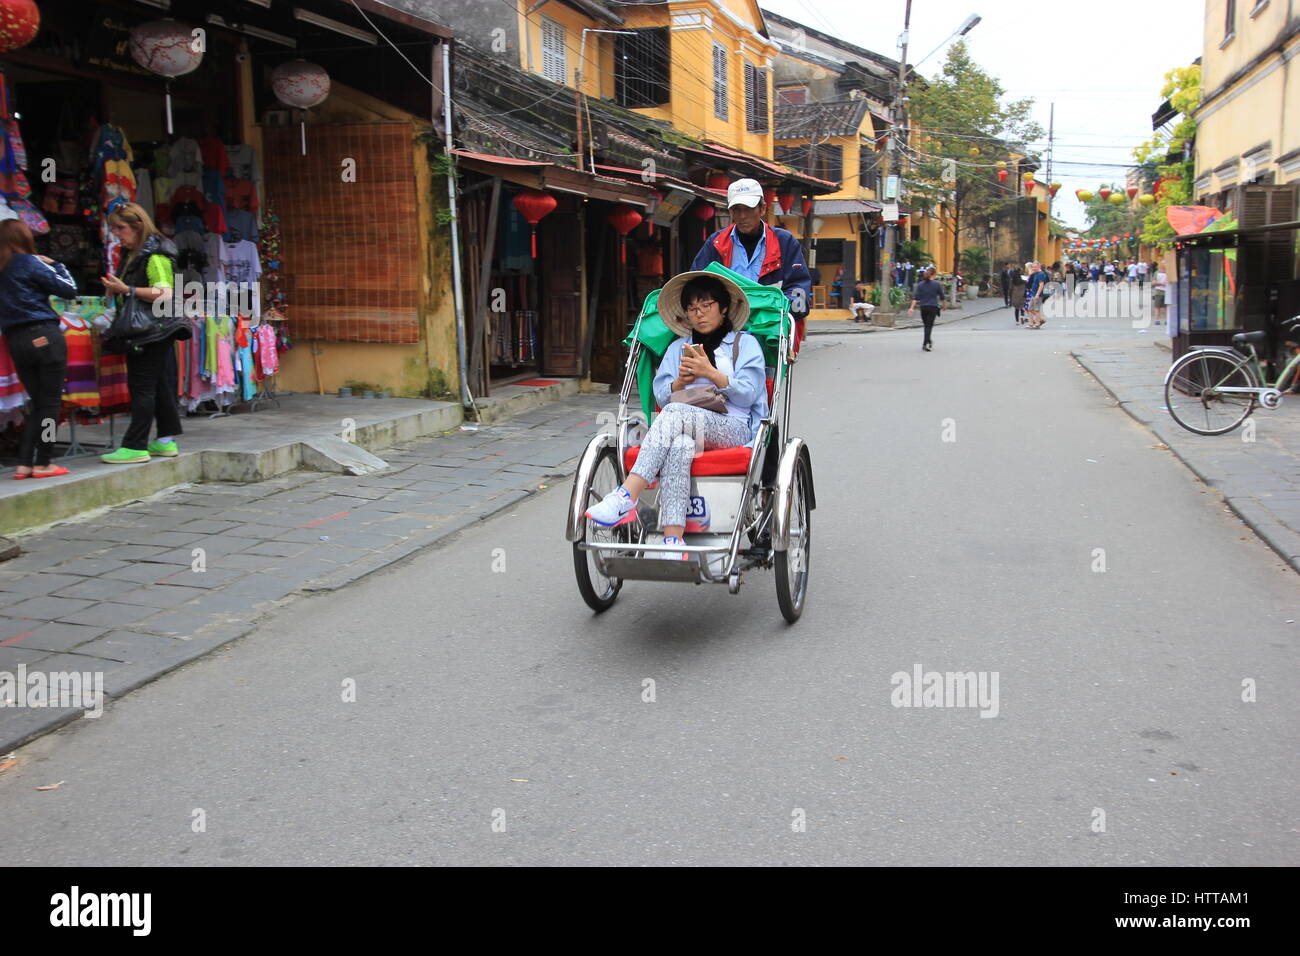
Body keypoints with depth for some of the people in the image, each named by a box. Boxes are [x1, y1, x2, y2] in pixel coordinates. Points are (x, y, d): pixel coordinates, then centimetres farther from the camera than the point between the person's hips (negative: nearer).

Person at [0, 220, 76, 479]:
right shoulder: (30, 263, -5)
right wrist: (54, 264, 10)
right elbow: (69, 289, -5)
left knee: (38, 402, 14)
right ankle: (42, 464, 3)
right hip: (45, 337, -6)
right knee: (51, 402, 2)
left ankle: (24, 463, 9)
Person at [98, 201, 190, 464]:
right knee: (160, 386, 11)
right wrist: (118, 291, 13)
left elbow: (165, 294, -23)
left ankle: (135, 446, -4)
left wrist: (127, 290, -23)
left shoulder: (155, 255, -13)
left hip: (152, 331, -10)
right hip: (141, 331, 10)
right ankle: (166, 441, 17)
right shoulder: (134, 254, 16)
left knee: (142, 386, -7)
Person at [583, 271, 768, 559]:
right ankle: (673, 543, -49)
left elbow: (748, 394, 2)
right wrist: (681, 381, -4)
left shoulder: (745, 344, 16)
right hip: (685, 429, 3)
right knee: (678, 446, -38)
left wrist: (711, 373, -8)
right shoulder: (677, 348, 27)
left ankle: (625, 498, -46)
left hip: (734, 429, -2)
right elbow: (661, 395, 16)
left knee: (674, 414, -35)